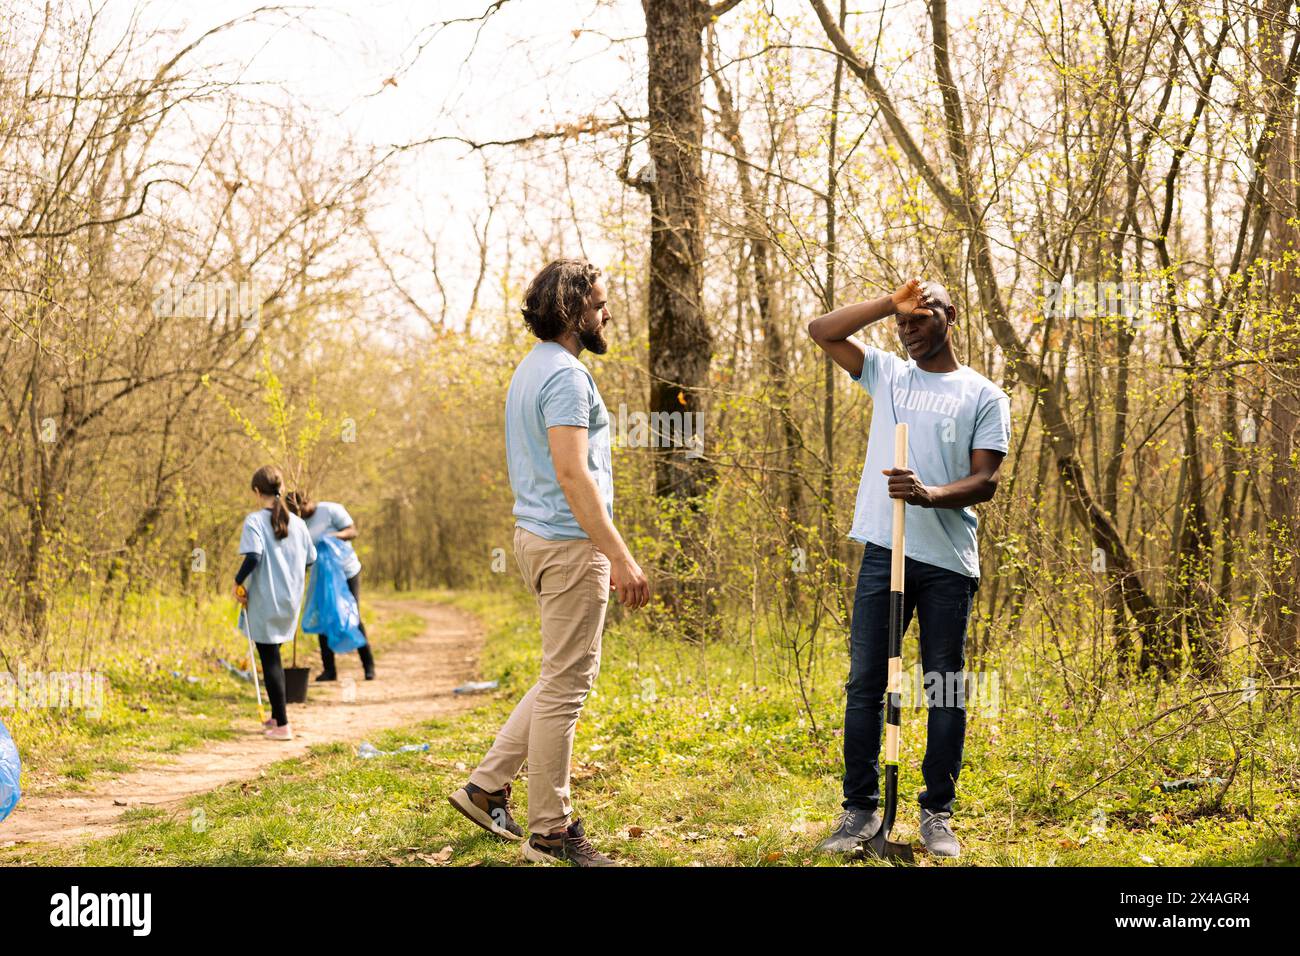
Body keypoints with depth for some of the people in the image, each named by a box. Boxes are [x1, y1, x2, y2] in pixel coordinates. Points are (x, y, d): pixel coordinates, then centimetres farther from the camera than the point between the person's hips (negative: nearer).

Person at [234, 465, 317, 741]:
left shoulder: (254, 521, -12)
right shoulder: (297, 523, 5)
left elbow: (253, 556, -25)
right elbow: (310, 559, 10)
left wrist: (238, 582, -11)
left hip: (265, 602, -5)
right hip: (291, 603, 5)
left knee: (270, 660, 1)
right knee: (273, 657, 21)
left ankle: (282, 725, 0)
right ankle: (276, 716, 27)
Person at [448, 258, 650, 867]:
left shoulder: (531, 370, 17)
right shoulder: (565, 375, -15)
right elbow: (572, 474, -24)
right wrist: (620, 557, -26)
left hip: (540, 537, 10)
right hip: (570, 543, -10)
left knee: (564, 679, 18)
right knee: (566, 686, -4)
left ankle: (488, 787, 19)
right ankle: (550, 832, 2)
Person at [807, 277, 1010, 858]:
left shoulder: (983, 396, 6)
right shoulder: (886, 374, 15)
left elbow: (985, 481, -3)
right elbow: (822, 330, 8)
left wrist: (931, 494, -22)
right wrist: (890, 301, 1)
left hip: (949, 561, -2)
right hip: (884, 550, 2)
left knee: (945, 689, 3)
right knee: (864, 682, 1)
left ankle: (937, 813, 12)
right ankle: (860, 808, 7)